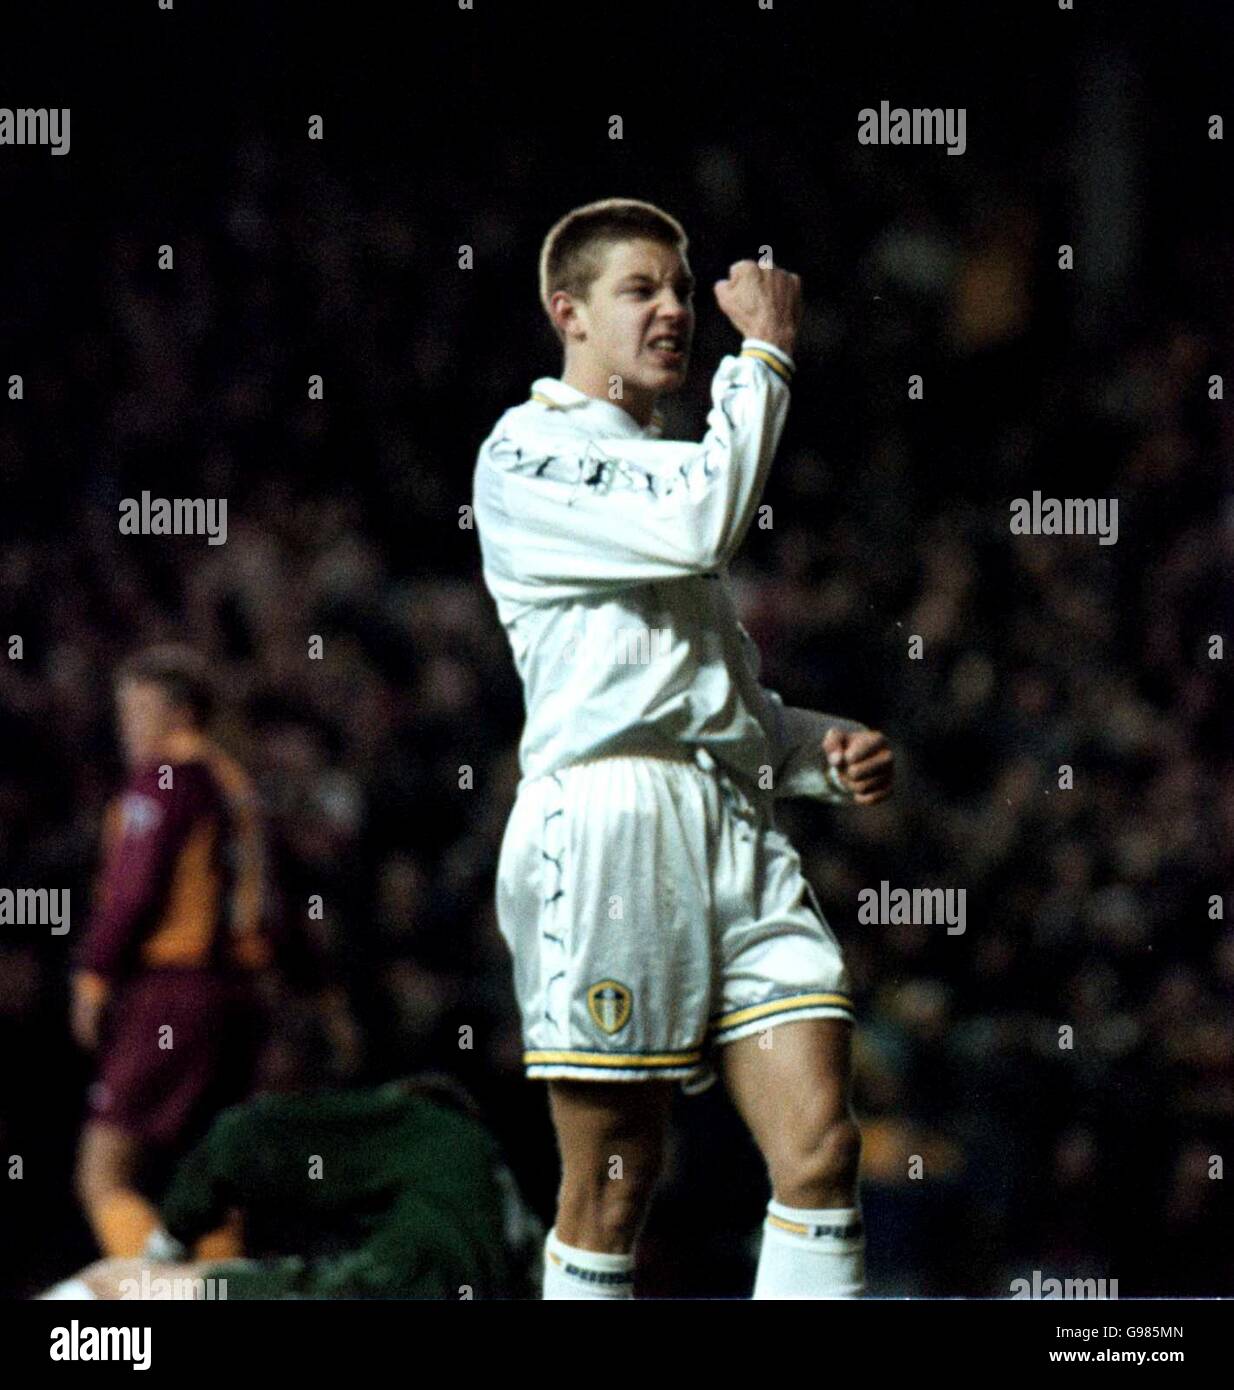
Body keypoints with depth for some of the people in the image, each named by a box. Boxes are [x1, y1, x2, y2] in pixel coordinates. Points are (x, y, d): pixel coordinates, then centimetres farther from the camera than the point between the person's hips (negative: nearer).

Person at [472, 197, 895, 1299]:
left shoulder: (671, 471, 27)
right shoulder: (526, 456, 1)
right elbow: (703, 524, -16)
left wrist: (827, 753, 12)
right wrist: (766, 355, -5)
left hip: (738, 826, 7)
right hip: (606, 820, -7)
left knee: (822, 1145, -8)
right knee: (614, 1183, -4)